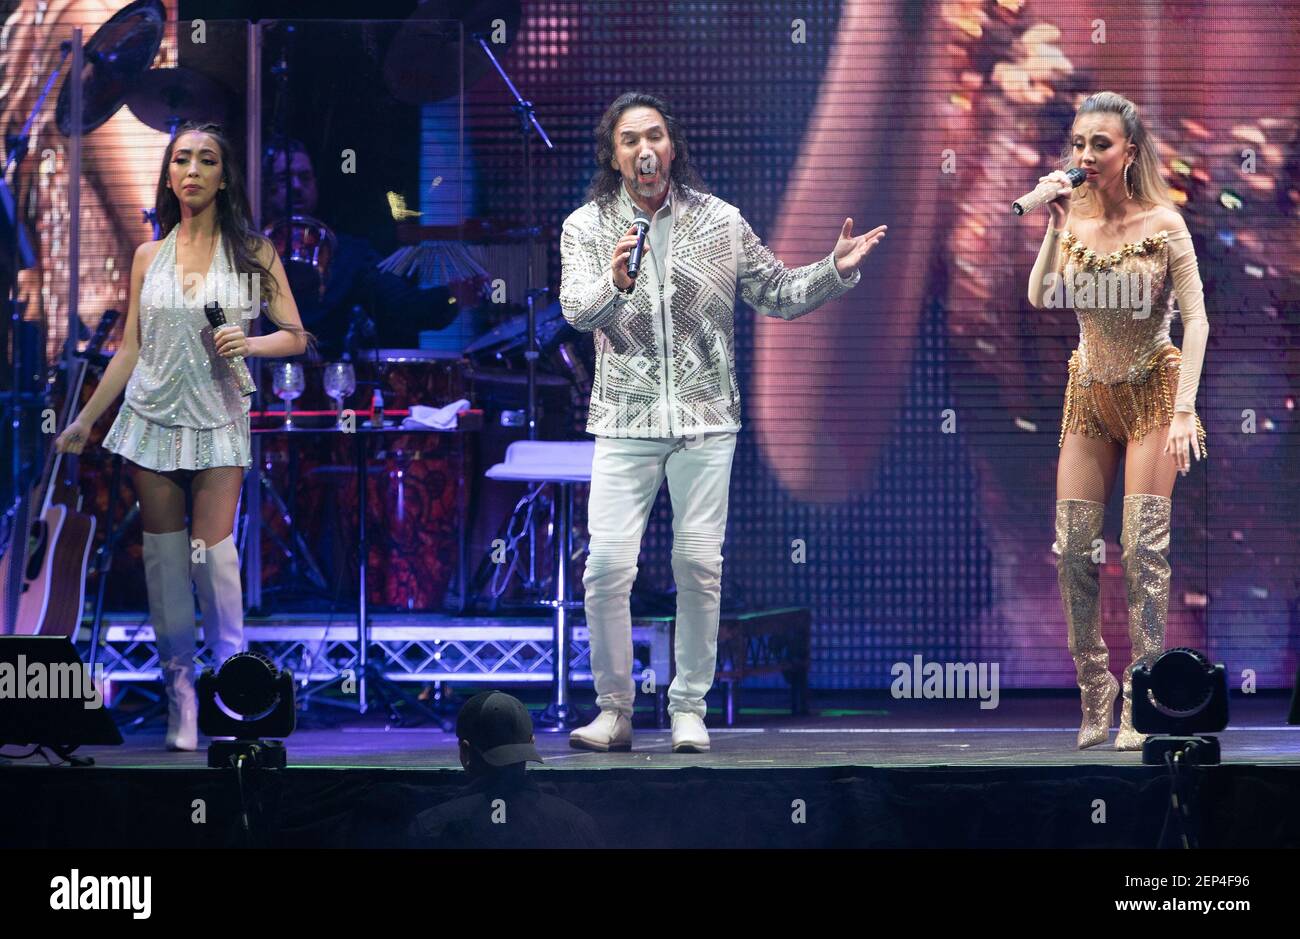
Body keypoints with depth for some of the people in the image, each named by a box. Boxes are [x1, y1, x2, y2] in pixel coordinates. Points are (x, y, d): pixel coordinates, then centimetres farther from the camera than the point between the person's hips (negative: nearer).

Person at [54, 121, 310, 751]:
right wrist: (85, 420, 13)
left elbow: (295, 336, 3)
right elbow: (129, 352, 13)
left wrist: (249, 343, -16)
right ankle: (179, 689, 9)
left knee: (211, 553, -11)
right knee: (163, 558, 2)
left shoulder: (252, 253, 1)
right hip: (152, 417, 2)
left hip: (217, 422, -2)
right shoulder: (149, 258, 8)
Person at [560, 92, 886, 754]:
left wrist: (835, 271, -5)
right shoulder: (587, 228, 1)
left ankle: (690, 707, 10)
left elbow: (776, 295, 12)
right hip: (626, 420, -1)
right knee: (608, 564, -9)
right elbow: (576, 308, -14)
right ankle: (613, 709, 3)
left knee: (699, 565, -1)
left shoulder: (720, 221, 6)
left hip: (705, 423, 1)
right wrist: (614, 284, -35)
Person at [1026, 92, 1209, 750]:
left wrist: (1184, 409, -18)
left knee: (1143, 546, -10)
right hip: (1091, 394, 4)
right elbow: (1040, 298, -16)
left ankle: (1141, 704, -6)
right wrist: (1057, 226, -23)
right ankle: (1093, 696, 13)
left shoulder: (1162, 224, -11)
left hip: (1152, 392, -4)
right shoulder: (1072, 218, -2)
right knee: (1072, 547, 0)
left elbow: (1195, 319, -11)